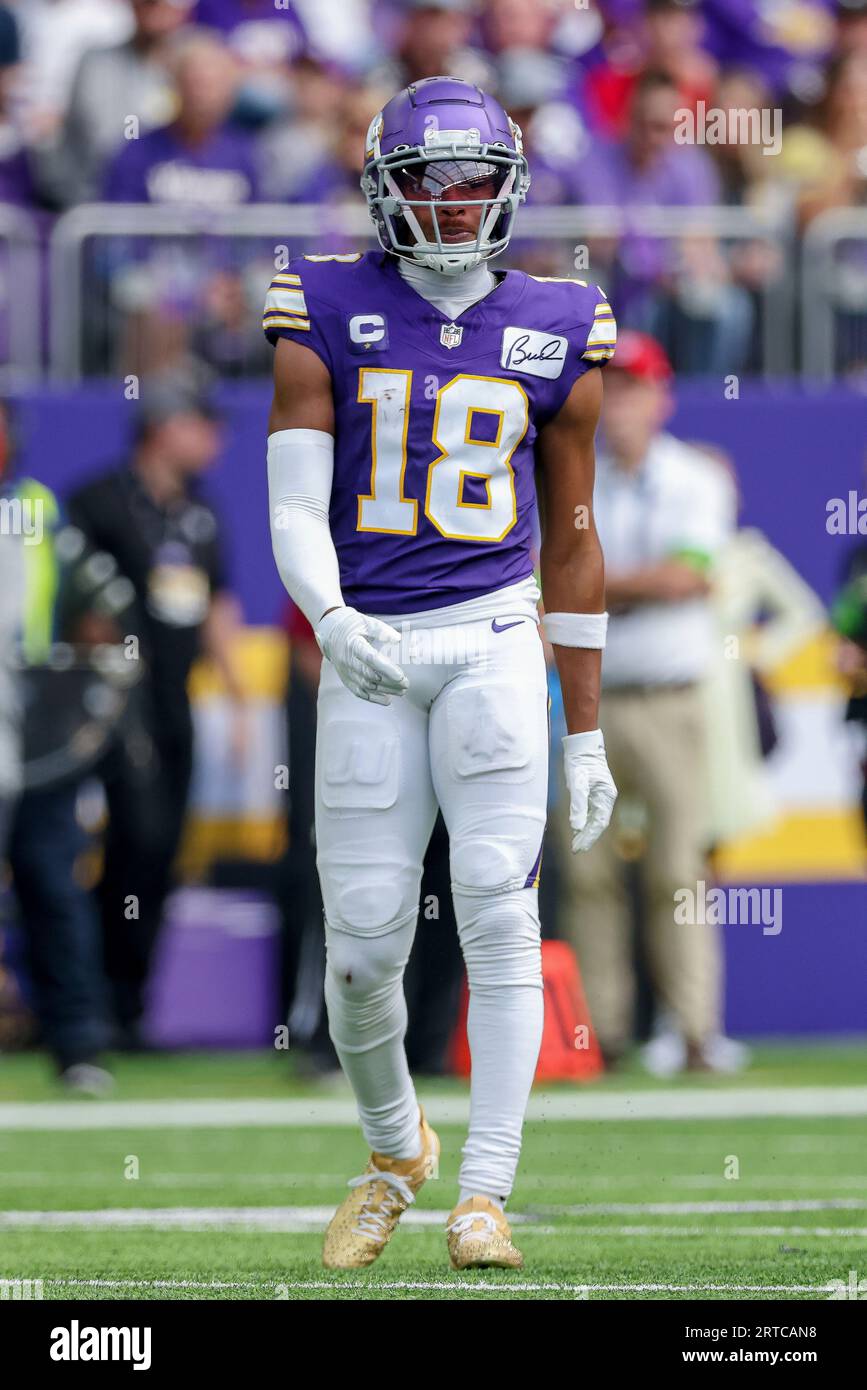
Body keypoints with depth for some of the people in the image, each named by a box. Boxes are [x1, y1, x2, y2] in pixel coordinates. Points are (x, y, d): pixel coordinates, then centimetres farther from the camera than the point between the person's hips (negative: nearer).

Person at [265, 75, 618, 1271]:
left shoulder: (556, 334, 6)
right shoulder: (325, 318, 2)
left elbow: (572, 543, 11)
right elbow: (295, 510, -4)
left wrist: (588, 734, 11)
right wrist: (332, 620, -25)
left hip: (494, 640, 0)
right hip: (366, 654, 0)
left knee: (499, 912, -14)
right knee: (362, 948, 1)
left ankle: (485, 1197, -11)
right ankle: (393, 1150, 28)